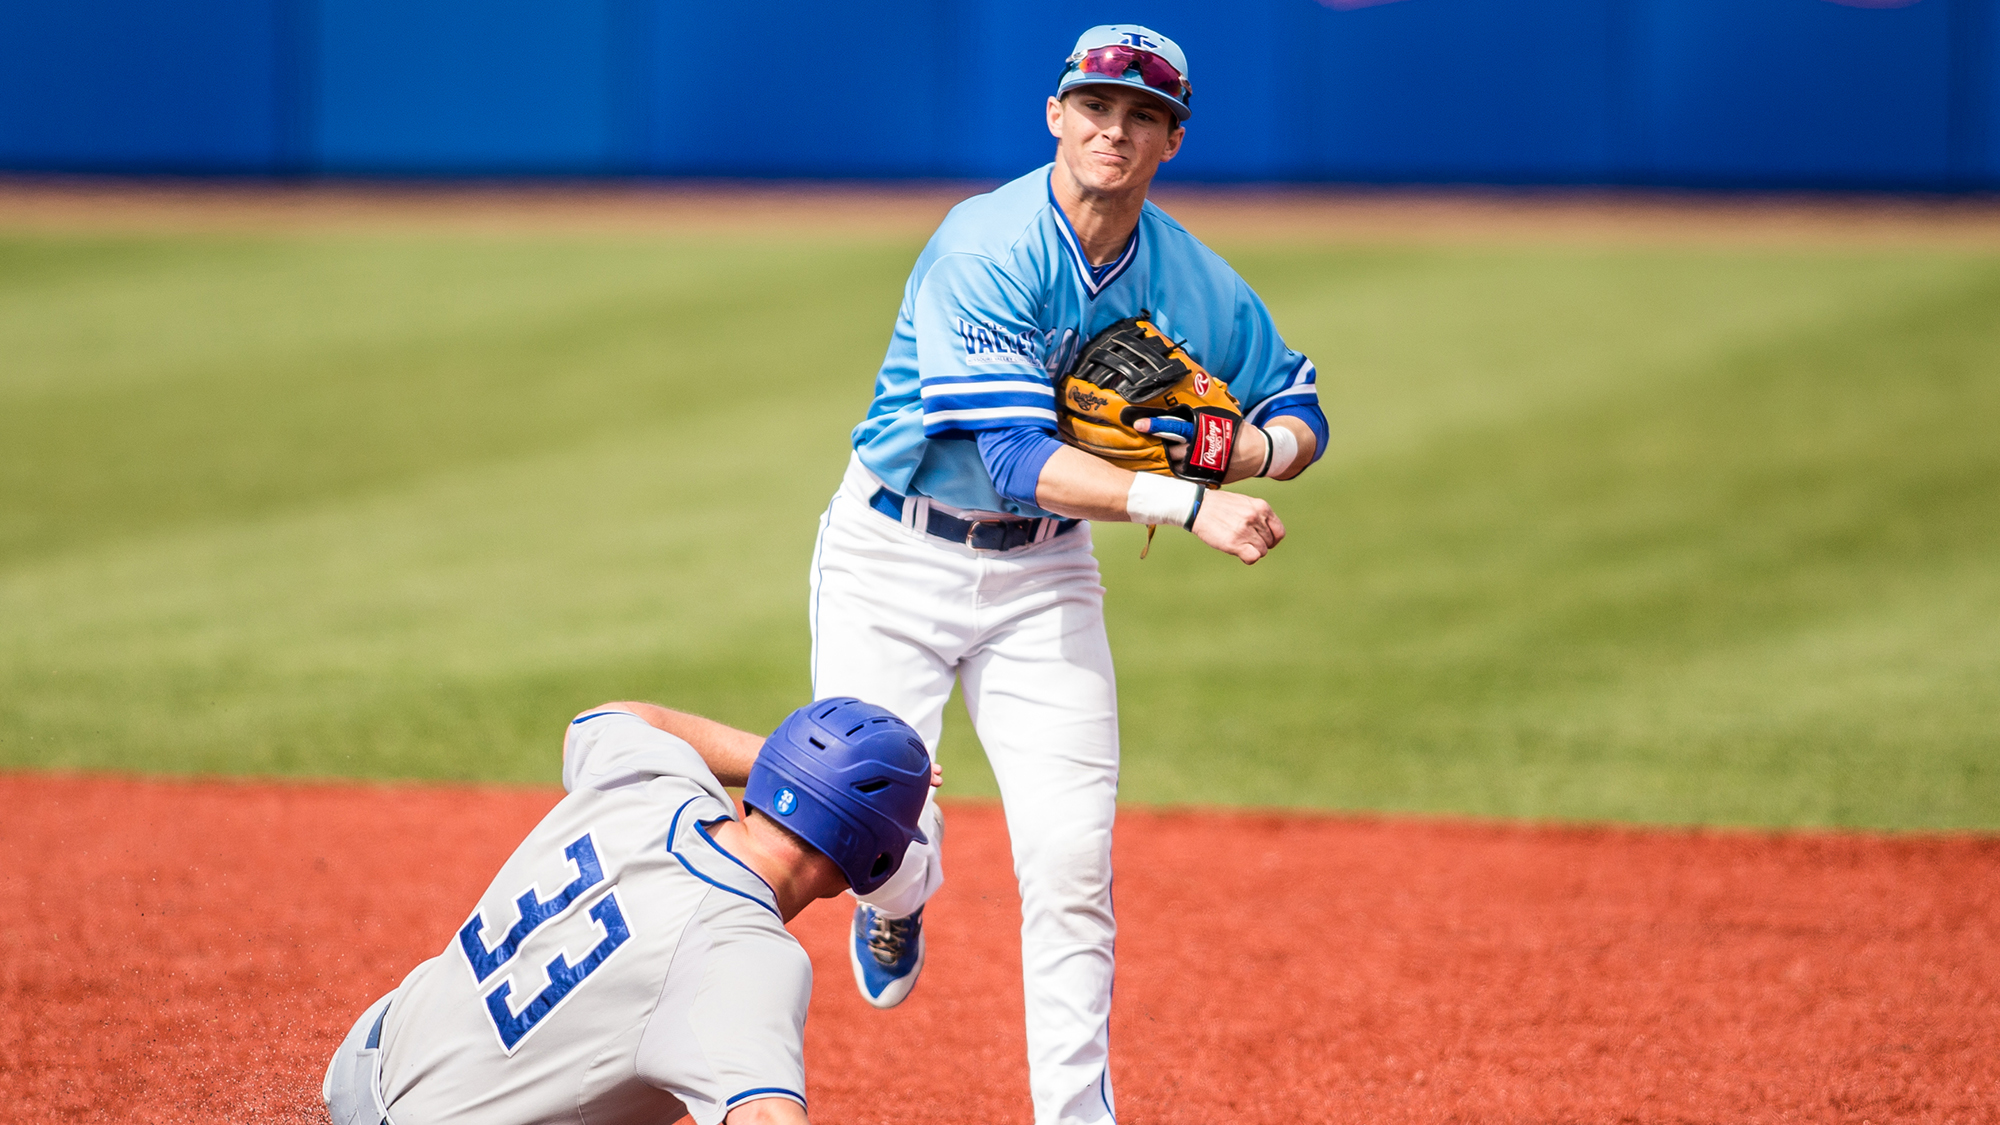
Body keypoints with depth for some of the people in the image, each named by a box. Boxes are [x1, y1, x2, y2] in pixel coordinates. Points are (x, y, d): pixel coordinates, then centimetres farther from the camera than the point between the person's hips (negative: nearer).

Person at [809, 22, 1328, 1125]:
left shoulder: (1193, 284, -6)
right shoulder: (986, 251, -23)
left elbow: (1300, 411, 7)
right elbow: (1015, 459, -31)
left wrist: (1246, 447, -17)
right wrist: (1185, 502, -41)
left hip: (1042, 572, 4)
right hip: (896, 555, -3)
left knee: (1071, 860, -8)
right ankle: (903, 890, 27)